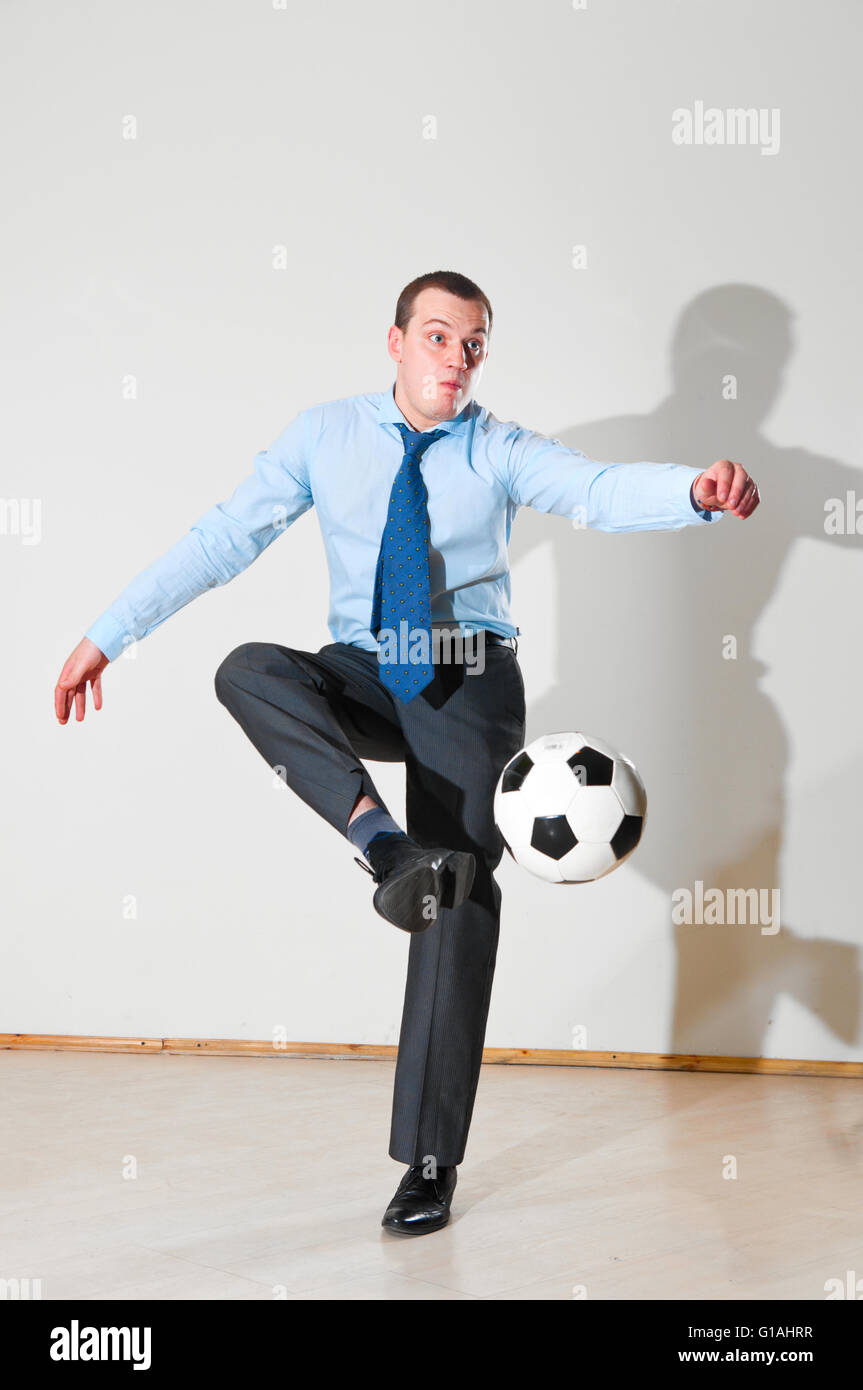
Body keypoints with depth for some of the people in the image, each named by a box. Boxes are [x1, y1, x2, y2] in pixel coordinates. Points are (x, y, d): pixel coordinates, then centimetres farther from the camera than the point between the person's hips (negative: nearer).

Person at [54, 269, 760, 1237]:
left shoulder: (500, 451, -4)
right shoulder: (325, 436, 2)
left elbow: (601, 491, -22)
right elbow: (224, 537, 2)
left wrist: (698, 490, -45)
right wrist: (108, 634, -3)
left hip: (468, 684, -2)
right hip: (363, 680, 2)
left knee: (460, 896, -8)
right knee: (247, 670, -29)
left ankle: (429, 1161, 1)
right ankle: (379, 839, -35)